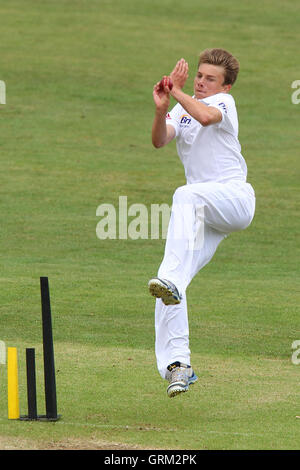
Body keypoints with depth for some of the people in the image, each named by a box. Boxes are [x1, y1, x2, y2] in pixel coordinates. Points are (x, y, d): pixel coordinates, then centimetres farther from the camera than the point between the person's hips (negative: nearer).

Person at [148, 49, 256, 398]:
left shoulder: (224, 102, 1)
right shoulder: (180, 111, 15)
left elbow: (206, 116, -23)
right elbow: (159, 140, -5)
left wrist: (178, 93, -15)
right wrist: (161, 109, -23)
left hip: (235, 197, -6)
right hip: (205, 217, 6)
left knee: (186, 196, -37)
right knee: (169, 287, -8)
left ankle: (172, 281, -49)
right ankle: (176, 363, -6)